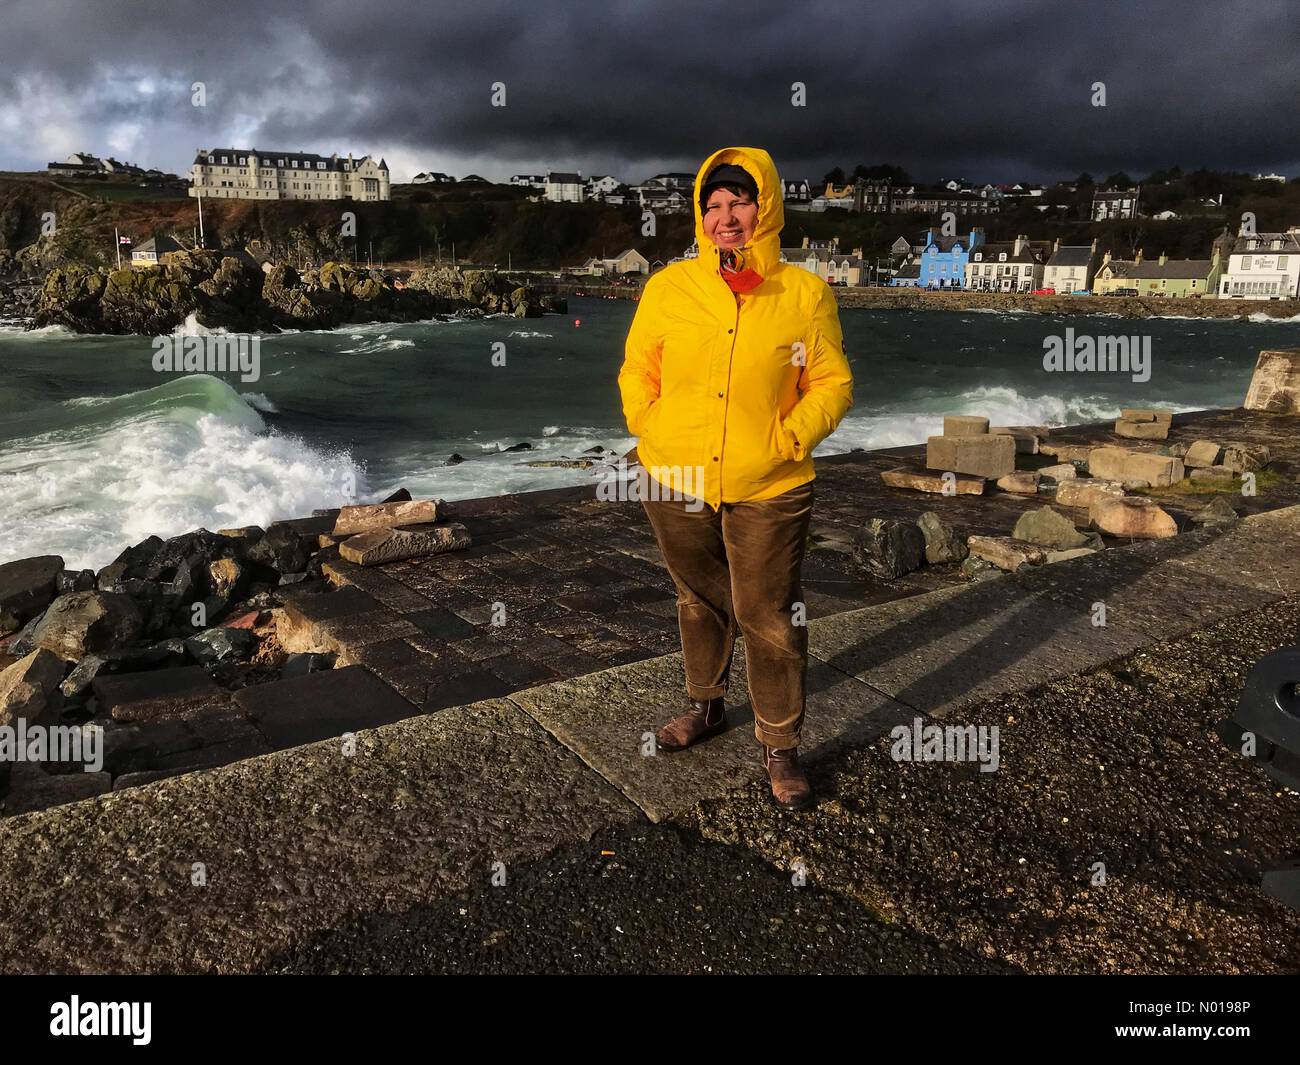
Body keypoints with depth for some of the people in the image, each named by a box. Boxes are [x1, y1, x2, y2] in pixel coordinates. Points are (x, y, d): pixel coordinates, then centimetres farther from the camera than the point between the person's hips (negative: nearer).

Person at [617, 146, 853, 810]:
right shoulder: (667, 288, 1)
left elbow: (832, 384, 0)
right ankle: (705, 705, 43)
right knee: (700, 601, 20)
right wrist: (650, 431, -3)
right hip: (678, 484, 2)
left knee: (771, 621, 3)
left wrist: (786, 441, -12)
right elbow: (637, 371, 9)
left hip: (768, 492, -2)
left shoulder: (805, 294, -3)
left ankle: (780, 745, 21)